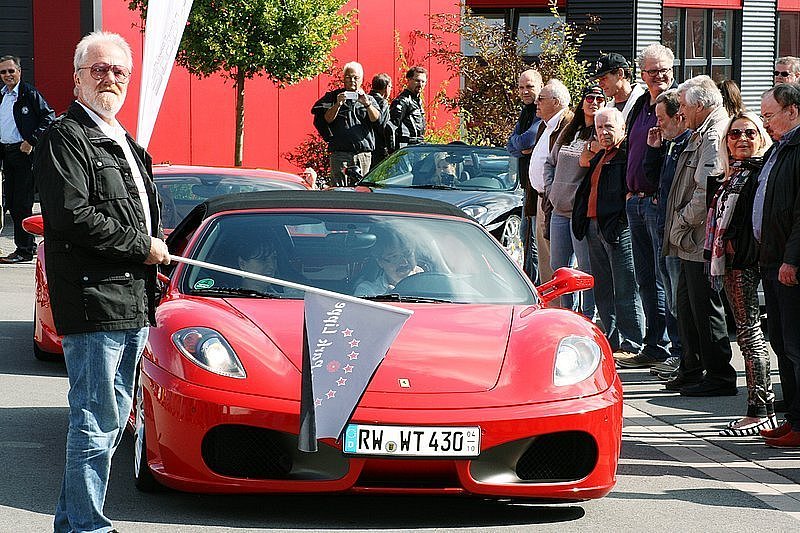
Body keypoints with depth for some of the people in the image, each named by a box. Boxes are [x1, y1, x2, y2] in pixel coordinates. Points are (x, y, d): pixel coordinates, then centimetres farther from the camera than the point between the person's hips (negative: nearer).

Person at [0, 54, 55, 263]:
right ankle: (29, 244, 19)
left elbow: (49, 117, -10)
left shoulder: (30, 93, -6)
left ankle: (24, 250, -4)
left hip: (24, 153, -8)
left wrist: (31, 141, -15)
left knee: (22, 202, -8)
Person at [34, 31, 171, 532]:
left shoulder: (124, 143, 21)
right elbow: (72, 216, -20)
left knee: (113, 419, 14)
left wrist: (156, 248, 9)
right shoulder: (65, 138, -9)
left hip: (133, 303, 10)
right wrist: (143, 246, -14)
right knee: (97, 423, -7)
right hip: (94, 300, -10)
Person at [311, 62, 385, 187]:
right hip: (340, 154, -2)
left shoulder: (369, 99, 16)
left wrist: (367, 104, -14)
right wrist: (338, 104, -14)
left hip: (364, 155, 2)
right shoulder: (333, 97, 11)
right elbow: (326, 119, 0)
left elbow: (378, 119, 1)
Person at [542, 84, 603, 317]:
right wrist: (550, 189, 13)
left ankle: (588, 317, 1)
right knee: (558, 266, 12)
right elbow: (550, 162, 24)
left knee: (586, 268, -6)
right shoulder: (568, 132, 16)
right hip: (559, 211, 7)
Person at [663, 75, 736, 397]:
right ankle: (692, 371, 24)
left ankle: (719, 377, 1)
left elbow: (706, 192, -23)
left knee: (706, 309, -5)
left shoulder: (714, 138, -16)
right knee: (687, 307, 16)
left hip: (702, 241, -11)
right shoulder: (702, 136, 17)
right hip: (693, 242, 11)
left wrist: (682, 223, -12)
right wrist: (680, 226, 14)